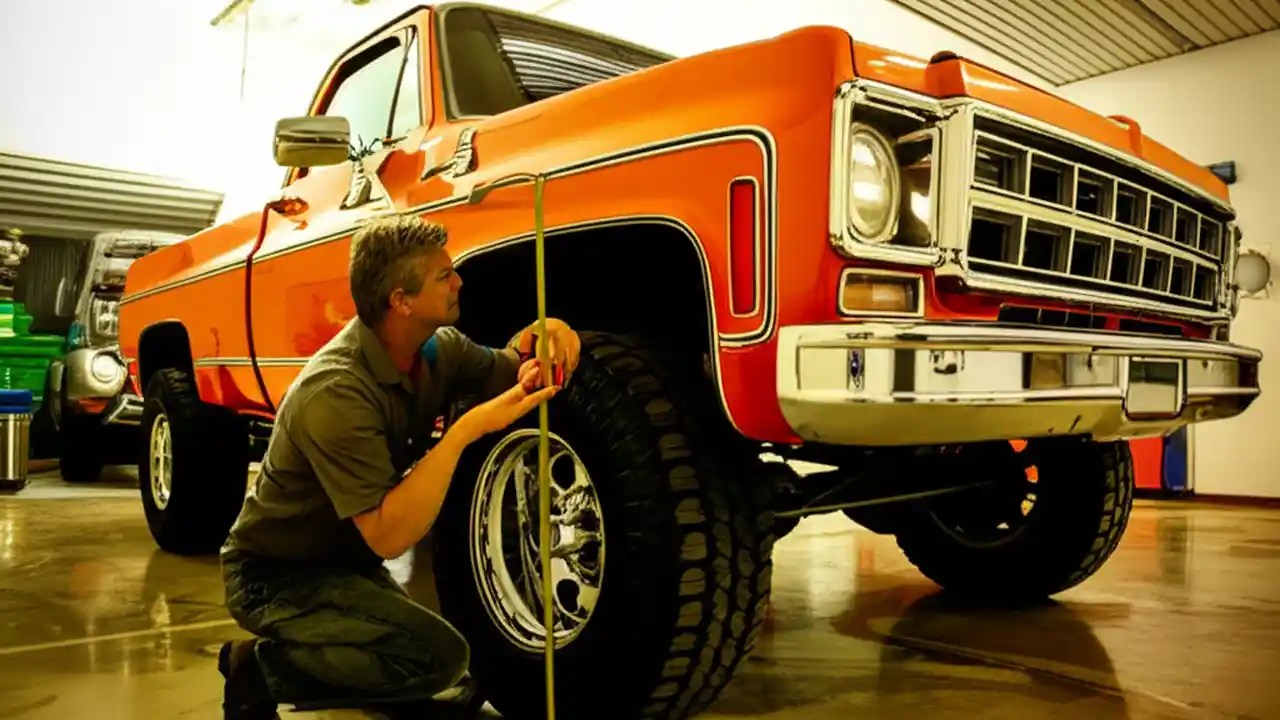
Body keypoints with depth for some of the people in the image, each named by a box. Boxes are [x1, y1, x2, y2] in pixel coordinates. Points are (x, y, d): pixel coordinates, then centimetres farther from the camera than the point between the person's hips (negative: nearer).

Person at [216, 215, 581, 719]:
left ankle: (277, 657, 20)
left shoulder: (435, 348, -8)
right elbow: (388, 536, -34)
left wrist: (544, 330, -17)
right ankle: (265, 668, -5)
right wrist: (467, 430, -38)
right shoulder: (336, 394, -31)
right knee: (439, 657, -25)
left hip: (346, 561, 8)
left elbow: (507, 369, 6)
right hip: (277, 578, -8)